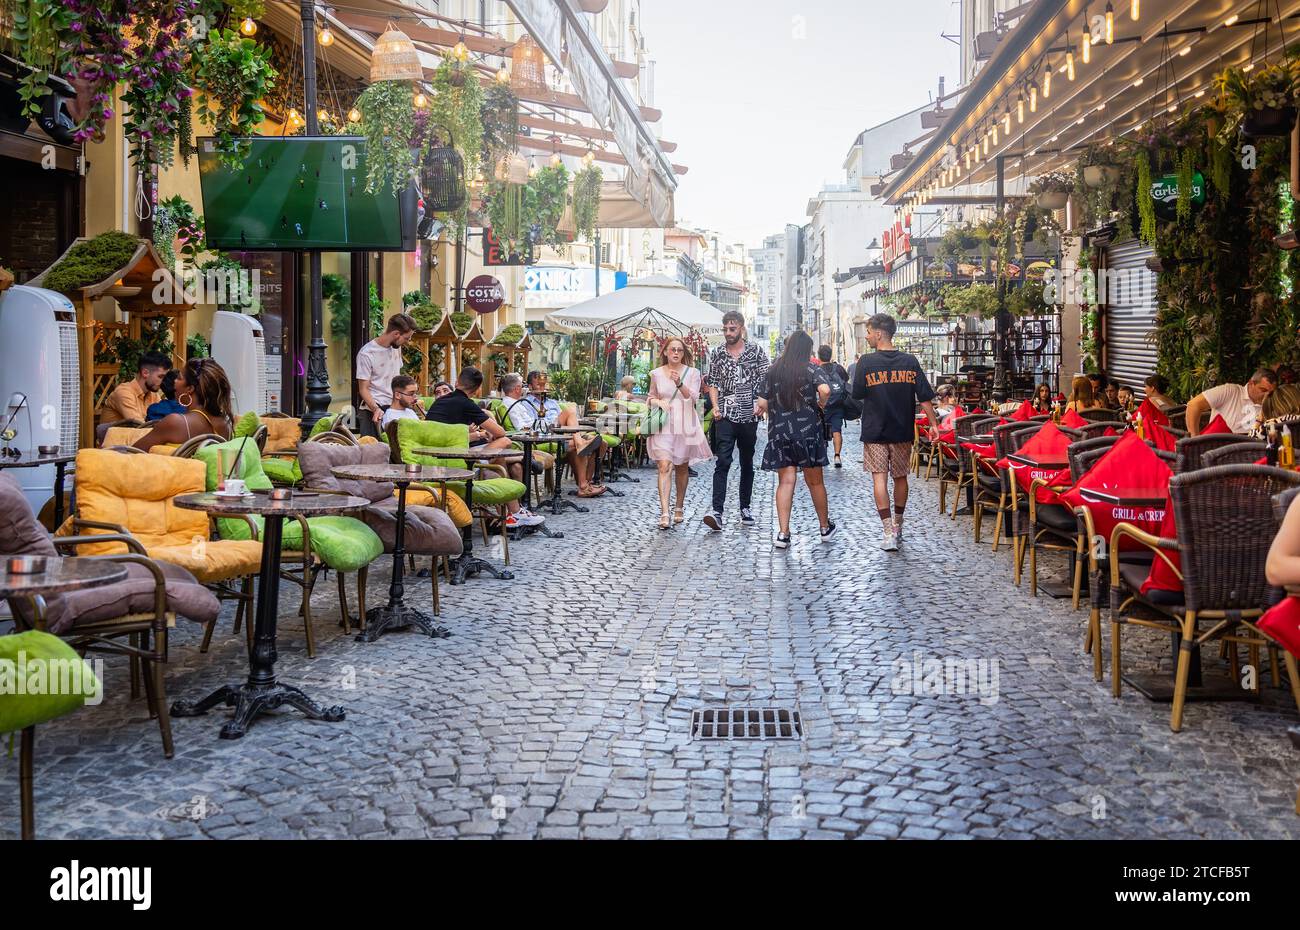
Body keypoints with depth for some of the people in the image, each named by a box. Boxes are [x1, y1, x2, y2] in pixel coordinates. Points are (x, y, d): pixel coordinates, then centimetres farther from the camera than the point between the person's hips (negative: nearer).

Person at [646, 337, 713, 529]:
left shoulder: (692, 373, 3)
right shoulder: (656, 374, 7)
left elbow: (692, 397, -9)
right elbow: (651, 398, 17)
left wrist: (679, 383, -26)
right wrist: (659, 402, -6)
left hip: (685, 425, 0)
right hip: (663, 426, 0)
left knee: (682, 467, 10)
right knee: (665, 466, -13)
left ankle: (679, 508, 26)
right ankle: (664, 513, -20)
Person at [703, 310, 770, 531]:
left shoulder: (756, 351, 3)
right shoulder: (717, 353, 6)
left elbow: (765, 381, 2)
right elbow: (713, 382, 9)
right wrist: (715, 406, -6)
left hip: (749, 416, 1)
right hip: (725, 416, -1)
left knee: (747, 463, 11)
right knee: (723, 461, -13)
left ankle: (745, 508, 24)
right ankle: (717, 512, -21)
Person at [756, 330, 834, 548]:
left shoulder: (773, 370, 4)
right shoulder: (814, 370, -5)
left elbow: (762, 403, 1)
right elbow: (825, 390, -25)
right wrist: (821, 405, -5)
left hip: (779, 432, 2)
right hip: (808, 430, -2)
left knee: (785, 481, 3)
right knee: (815, 481, 11)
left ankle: (783, 533, -4)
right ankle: (825, 527, 27)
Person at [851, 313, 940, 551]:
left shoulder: (866, 362, -9)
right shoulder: (910, 361, 0)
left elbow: (857, 394, -1)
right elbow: (924, 397, -1)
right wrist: (934, 424, 4)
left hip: (874, 431, -3)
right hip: (903, 431, 4)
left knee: (879, 478, -3)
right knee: (900, 477, 17)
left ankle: (889, 533, -13)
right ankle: (898, 526, 31)